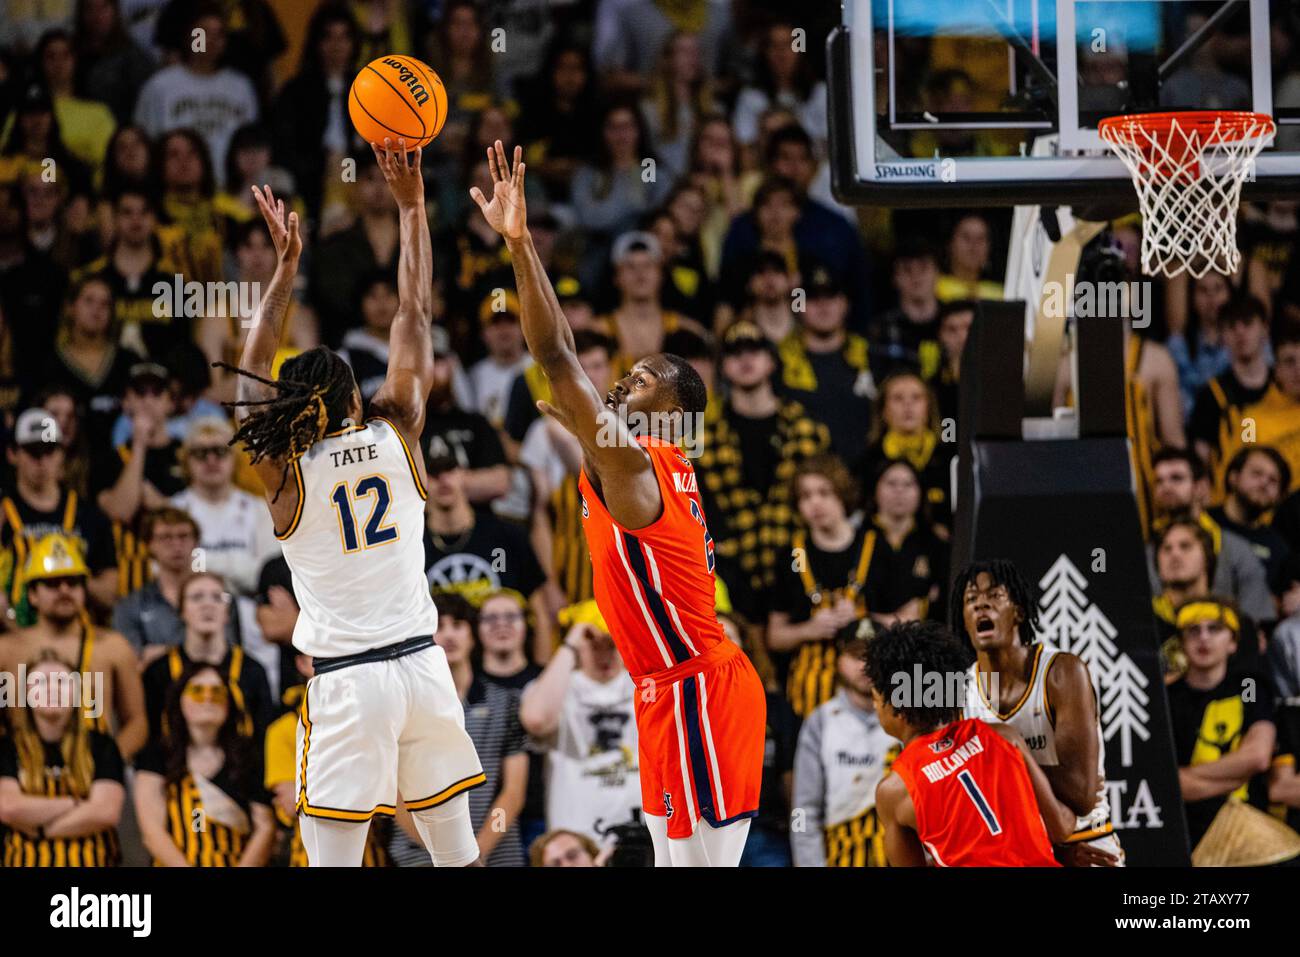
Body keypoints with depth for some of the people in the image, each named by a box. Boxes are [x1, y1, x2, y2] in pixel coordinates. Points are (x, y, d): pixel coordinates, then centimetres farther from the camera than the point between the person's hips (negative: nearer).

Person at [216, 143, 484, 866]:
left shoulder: (284, 475, -1)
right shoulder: (396, 439, 2)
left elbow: (253, 375, 13)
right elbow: (416, 317, 9)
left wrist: (287, 266, 16)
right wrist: (412, 206, 14)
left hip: (345, 682, -2)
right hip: (422, 666, 2)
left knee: (334, 860, -5)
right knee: (458, 853, 10)